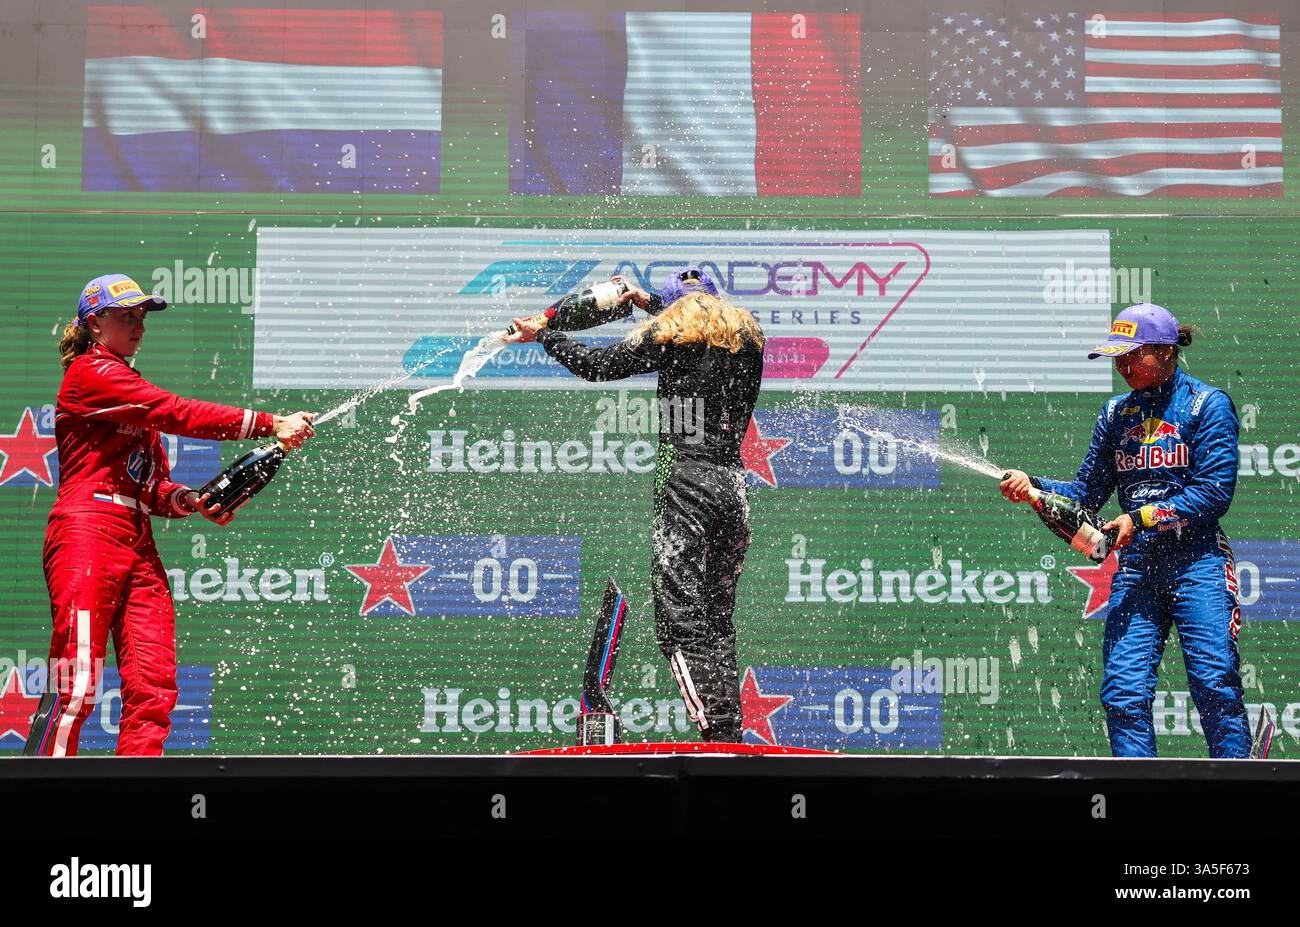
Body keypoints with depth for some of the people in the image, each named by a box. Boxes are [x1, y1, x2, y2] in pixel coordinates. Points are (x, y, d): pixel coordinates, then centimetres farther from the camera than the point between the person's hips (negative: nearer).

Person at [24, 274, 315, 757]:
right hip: (87, 531, -9)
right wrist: (269, 424, -13)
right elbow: (178, 414, -11)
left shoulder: (135, 396, 28)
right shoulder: (90, 373, -1)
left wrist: (195, 501, 2)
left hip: (138, 544, 9)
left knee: (153, 688, -3)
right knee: (76, 685, -17)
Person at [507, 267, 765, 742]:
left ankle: (718, 736, -21)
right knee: (718, 622, 13)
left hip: (687, 484, -6)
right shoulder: (747, 338, 17)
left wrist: (543, 335, 26)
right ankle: (732, 740, 10)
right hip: (733, 484, 6)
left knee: (682, 624, -9)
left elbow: (598, 365, 11)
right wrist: (651, 302, 49)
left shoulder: (668, 333, 2)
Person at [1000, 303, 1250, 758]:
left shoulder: (1208, 405, 0)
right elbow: (1088, 492, 16)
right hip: (1135, 567, 5)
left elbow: (1214, 493, -9)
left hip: (1197, 562, -5)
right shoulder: (1116, 413, 17)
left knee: (1215, 687, -12)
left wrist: (1142, 519, -14)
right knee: (1123, 693, -6)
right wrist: (1034, 486, -2)